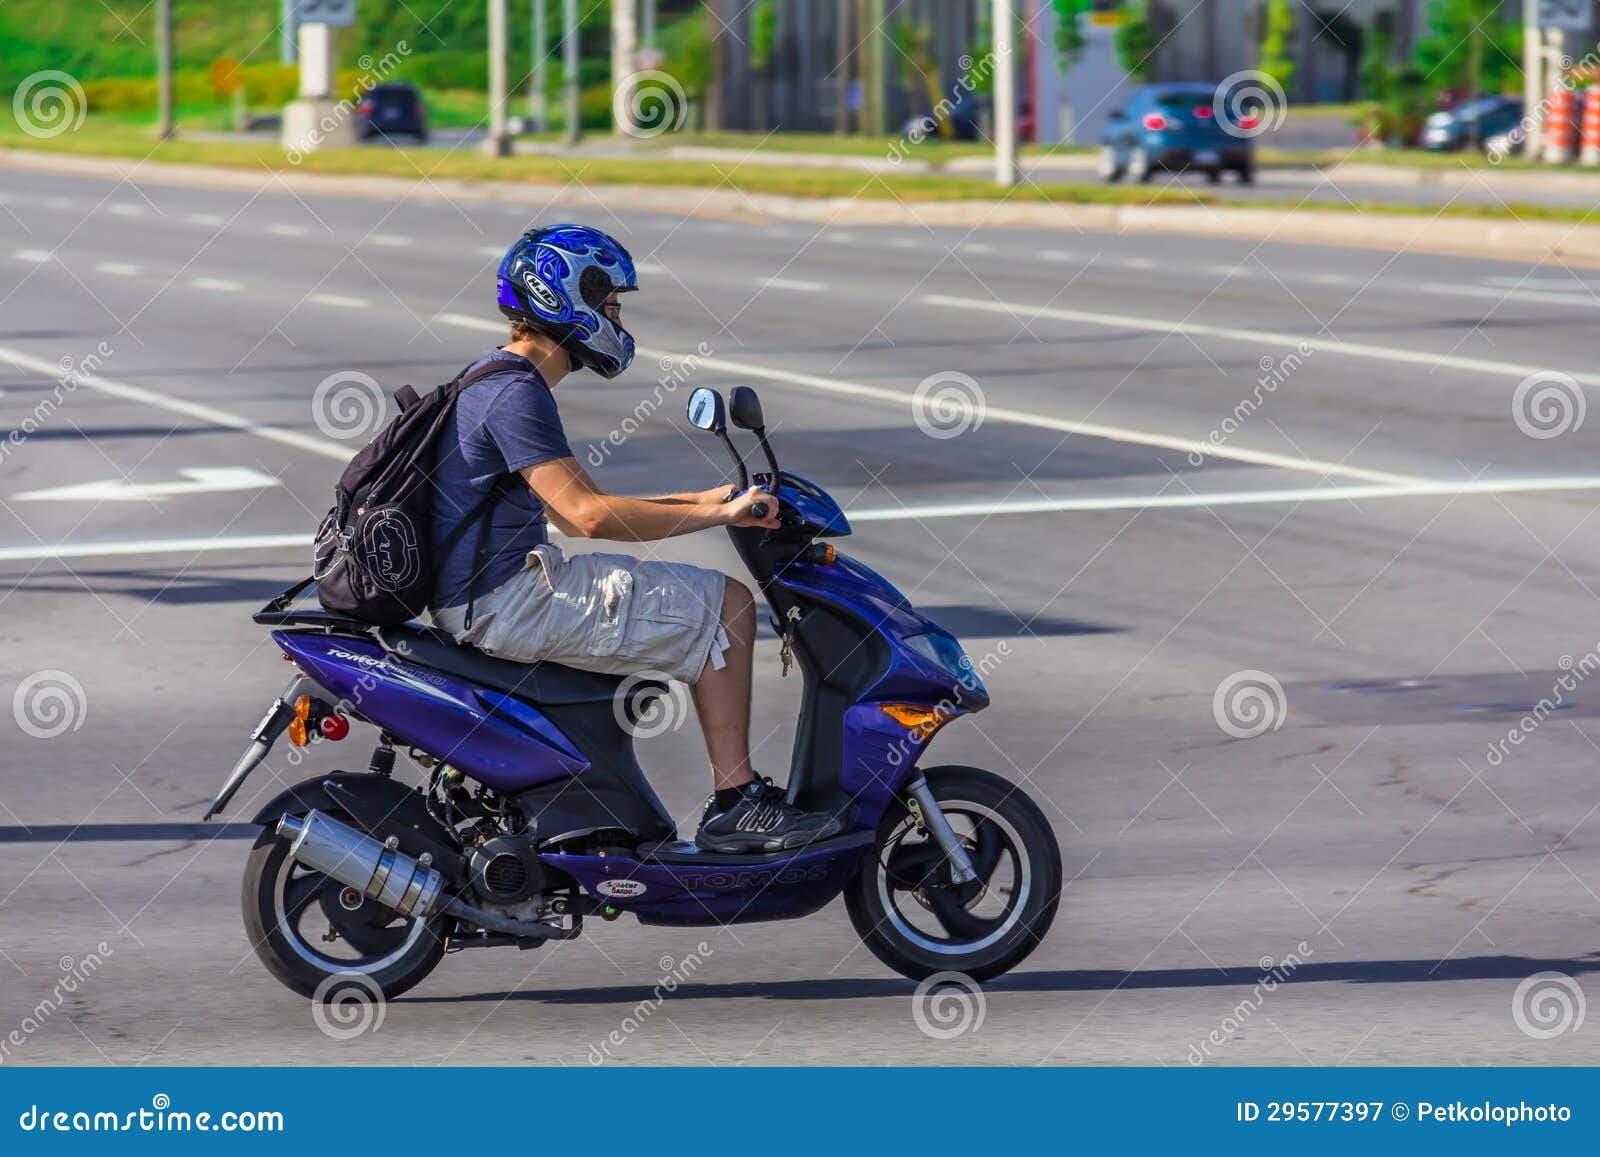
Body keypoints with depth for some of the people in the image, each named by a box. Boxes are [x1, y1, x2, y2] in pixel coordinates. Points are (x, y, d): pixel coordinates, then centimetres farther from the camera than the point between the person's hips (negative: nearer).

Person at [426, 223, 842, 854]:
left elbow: (576, 509, 21)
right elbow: (589, 515, -26)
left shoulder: (496, 379, 17)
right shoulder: (516, 393, -17)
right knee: (726, 604, -8)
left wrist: (699, 501, 16)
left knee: (703, 601, 22)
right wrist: (718, 515, -21)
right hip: (507, 601, -11)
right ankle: (733, 804, -8)